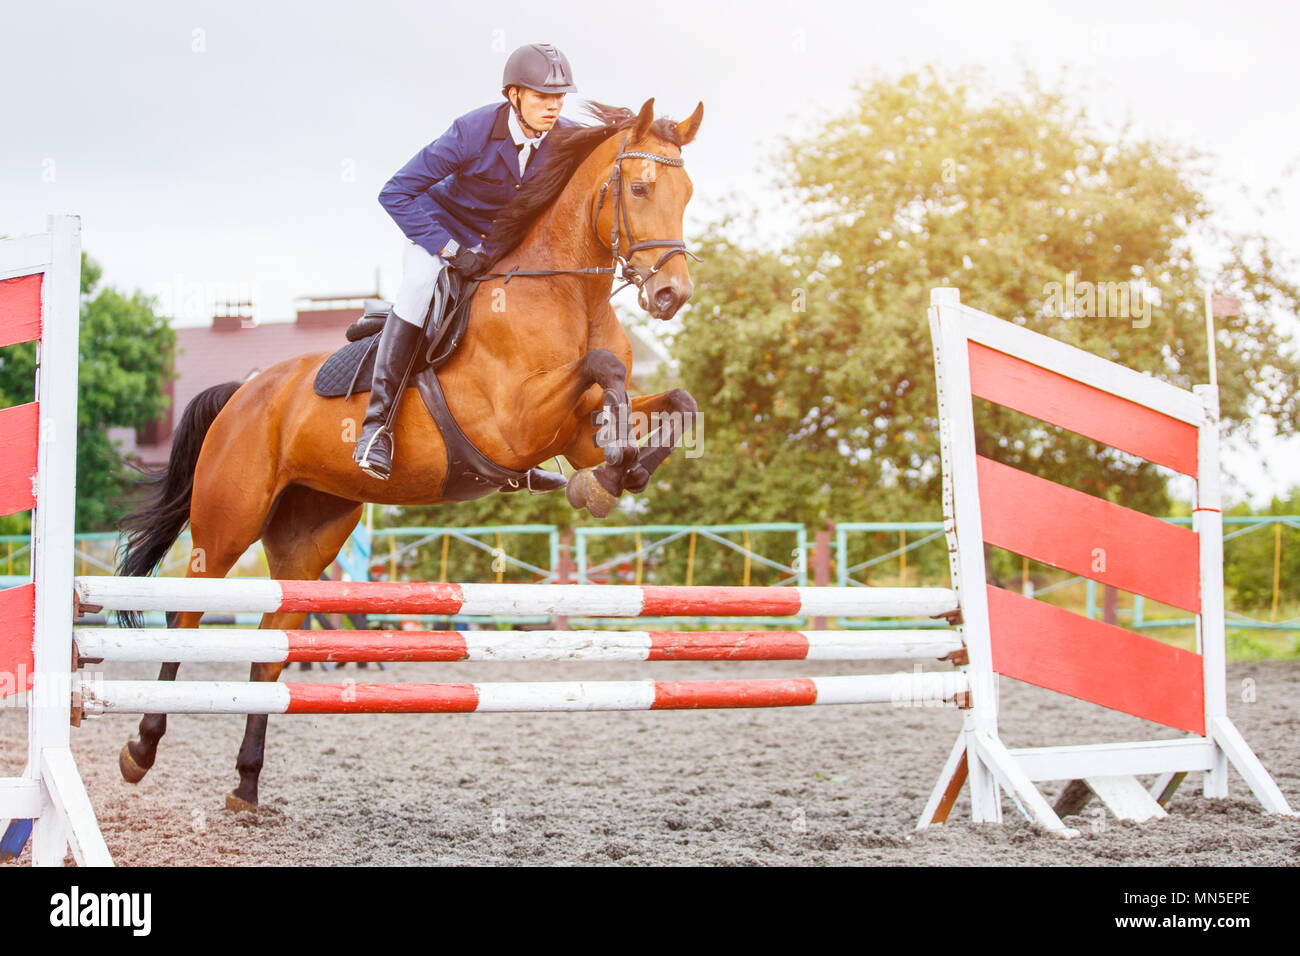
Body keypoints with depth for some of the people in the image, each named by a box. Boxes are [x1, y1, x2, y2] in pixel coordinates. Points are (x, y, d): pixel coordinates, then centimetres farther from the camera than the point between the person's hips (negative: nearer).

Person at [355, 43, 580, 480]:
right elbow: (396, 193, -27)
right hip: (440, 227, -5)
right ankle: (377, 423, -30)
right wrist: (451, 251, -33)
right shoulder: (473, 132, -28)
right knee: (421, 281, -34)